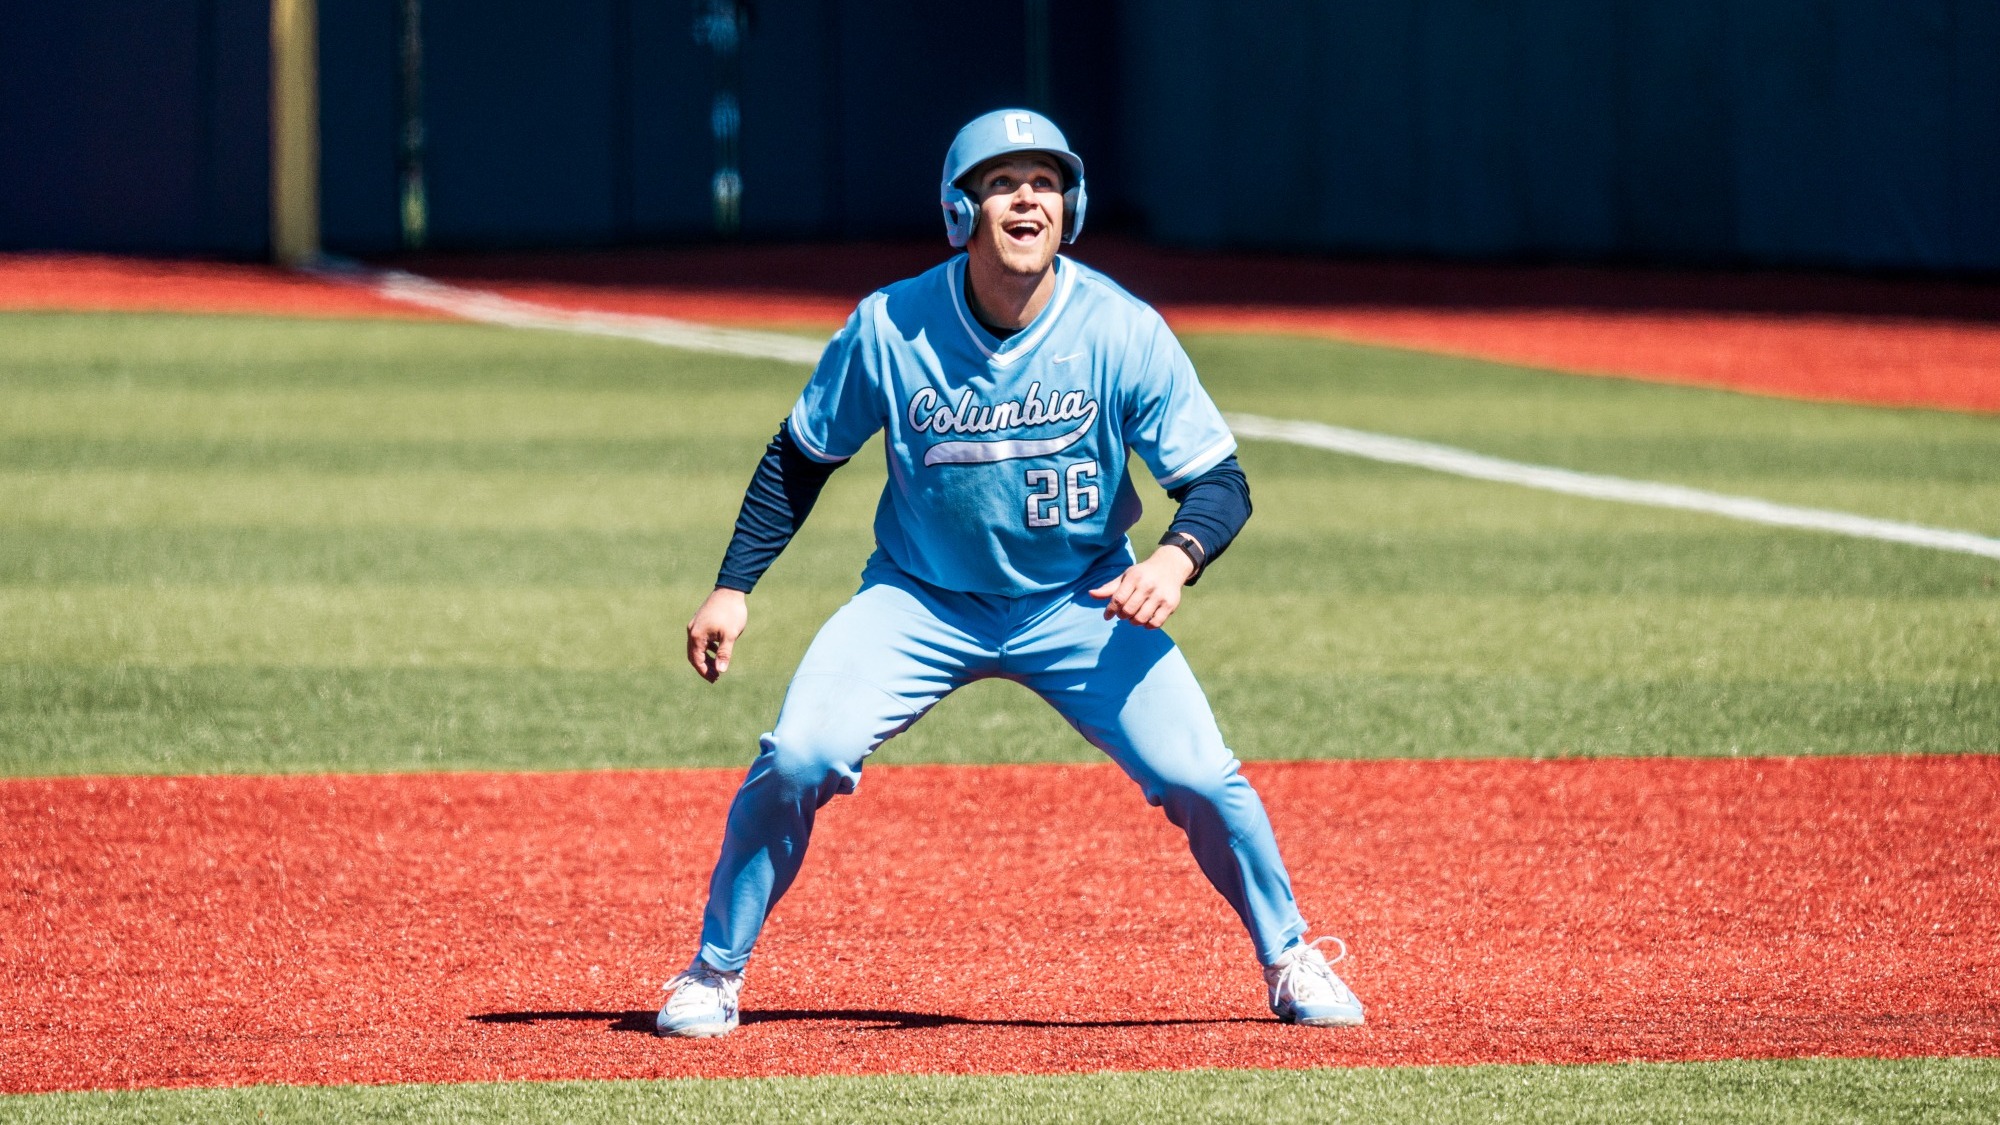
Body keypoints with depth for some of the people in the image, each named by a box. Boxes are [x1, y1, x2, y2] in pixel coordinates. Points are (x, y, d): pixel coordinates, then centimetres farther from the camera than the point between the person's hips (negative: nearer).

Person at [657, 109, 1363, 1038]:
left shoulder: (1124, 332, -17)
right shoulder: (888, 329, -15)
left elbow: (1221, 483, -13)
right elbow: (800, 458, 0)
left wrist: (1175, 559, -34)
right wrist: (733, 588, -5)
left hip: (1080, 604, 0)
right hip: (920, 601, 0)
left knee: (1199, 778, -14)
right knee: (797, 758, -19)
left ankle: (1289, 961, 12)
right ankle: (714, 974, 1)